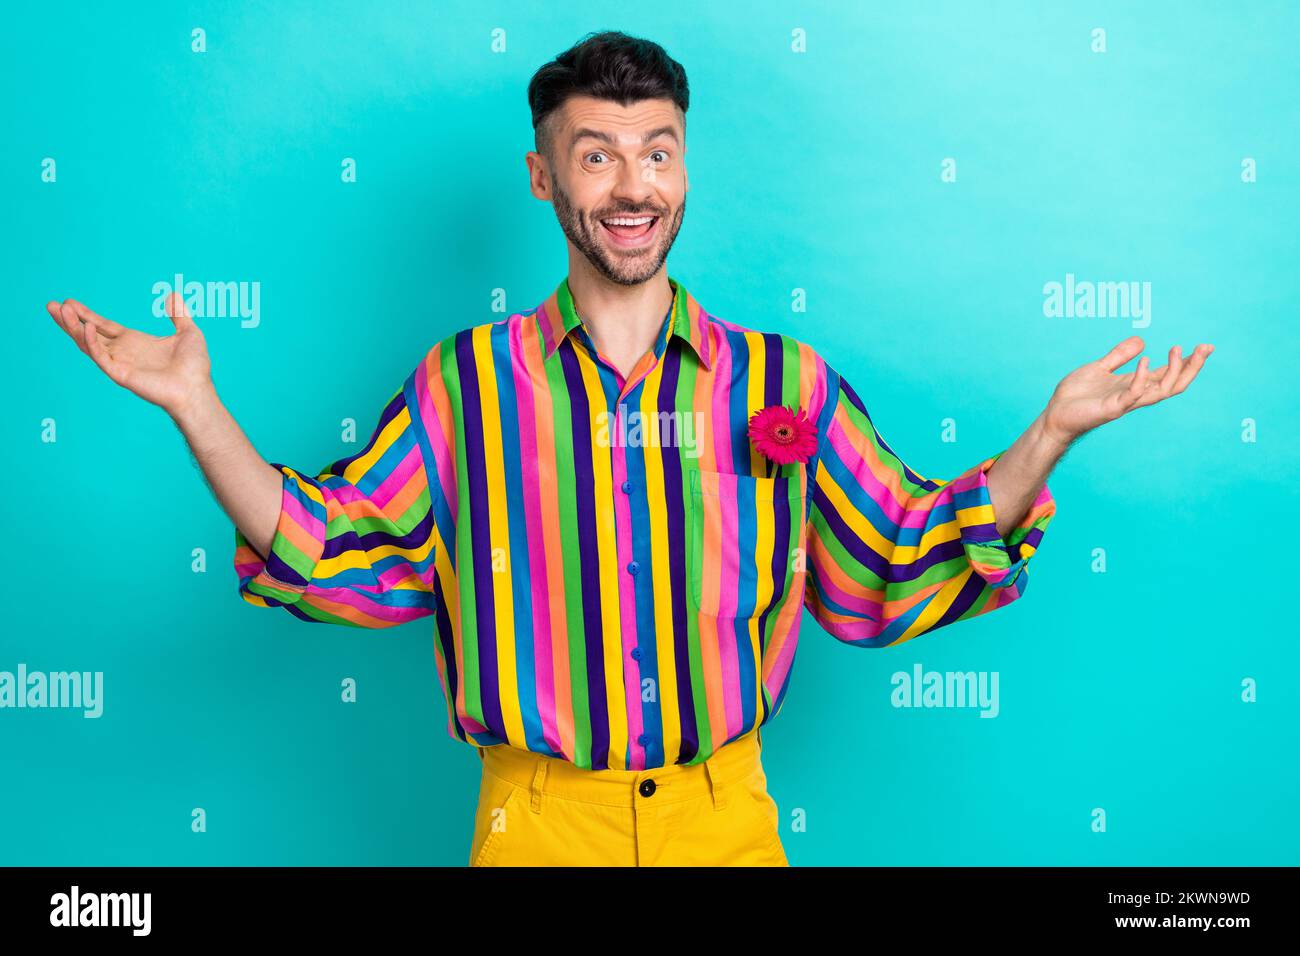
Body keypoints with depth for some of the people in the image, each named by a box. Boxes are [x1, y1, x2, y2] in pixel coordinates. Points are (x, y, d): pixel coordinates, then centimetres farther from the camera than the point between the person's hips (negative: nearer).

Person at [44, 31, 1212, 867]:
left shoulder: (785, 383, 0)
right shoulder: (465, 383, -2)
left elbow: (905, 567, 4)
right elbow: (329, 556, 0)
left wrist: (1051, 431, -4)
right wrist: (197, 407, -9)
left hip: (724, 812, 1)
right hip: (538, 817, -1)